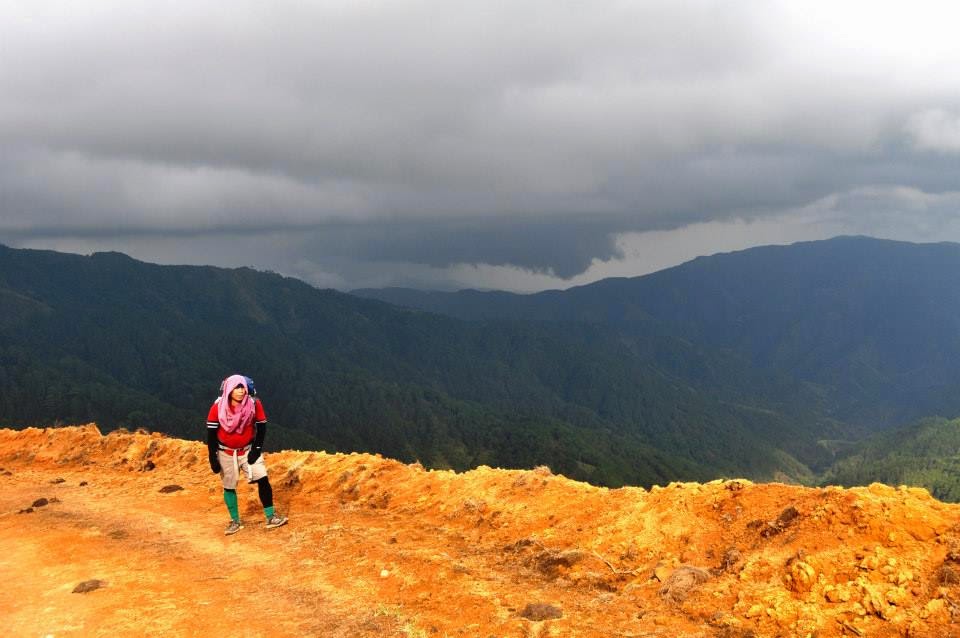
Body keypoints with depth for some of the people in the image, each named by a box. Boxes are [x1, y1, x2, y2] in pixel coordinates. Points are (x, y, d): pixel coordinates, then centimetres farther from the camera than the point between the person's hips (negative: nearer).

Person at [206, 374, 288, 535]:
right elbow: (211, 432, -8)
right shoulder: (218, 407, -16)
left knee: (263, 480, -10)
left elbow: (261, 427, -3)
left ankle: (271, 517, 0)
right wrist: (213, 458, -10)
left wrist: (256, 449, -9)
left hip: (248, 450, 0)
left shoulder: (254, 404, -13)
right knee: (229, 487, 8)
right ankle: (235, 521, 23)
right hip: (226, 453, 0)